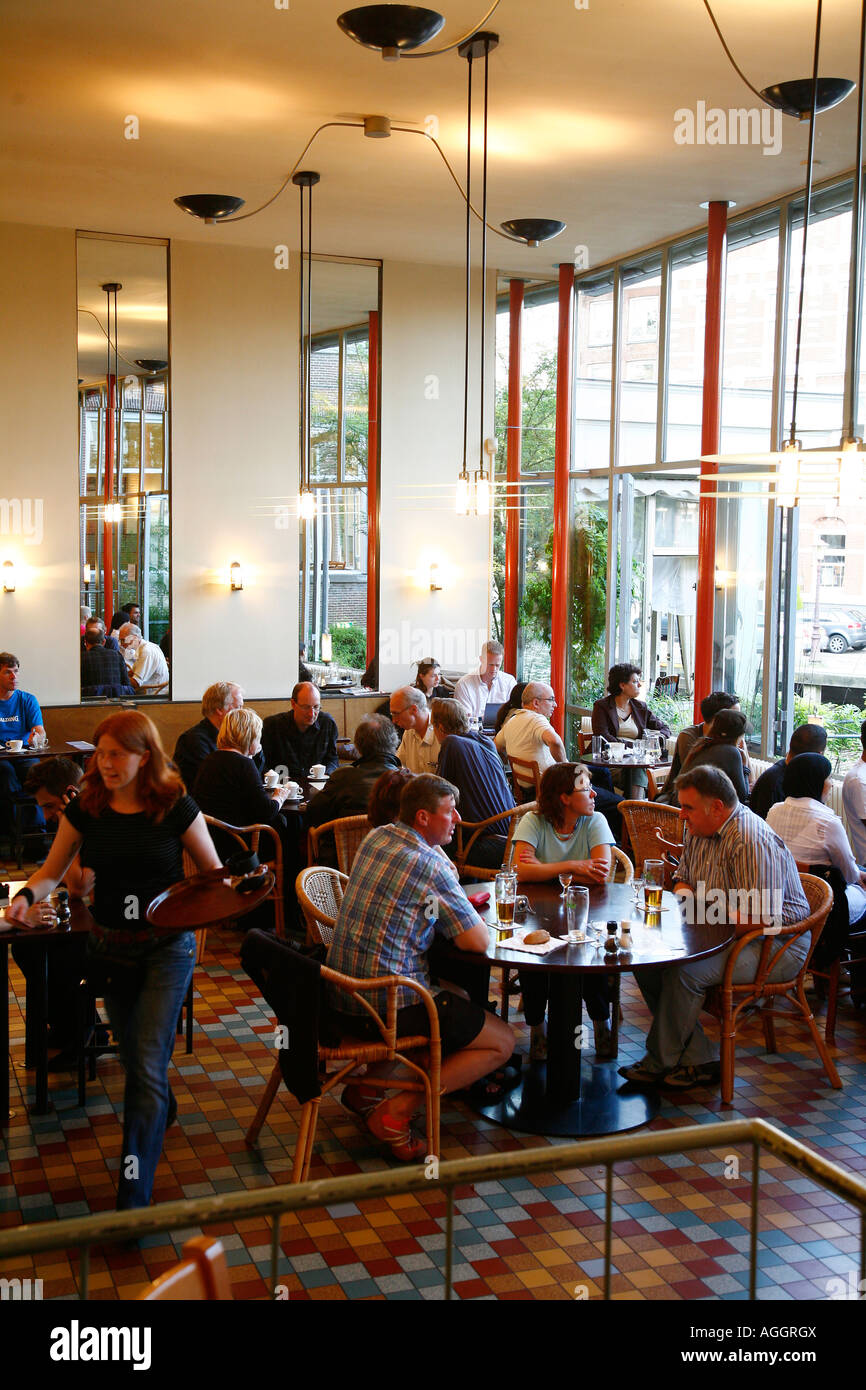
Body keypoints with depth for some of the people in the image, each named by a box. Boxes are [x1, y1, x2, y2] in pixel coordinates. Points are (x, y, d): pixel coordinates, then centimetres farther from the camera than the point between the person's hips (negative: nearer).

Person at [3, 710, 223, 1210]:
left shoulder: (175, 806, -12)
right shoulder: (87, 808, -4)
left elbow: (214, 872, -2)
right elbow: (53, 870, 5)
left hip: (167, 948, -4)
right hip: (110, 946, 4)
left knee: (148, 1065, -10)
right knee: (134, 1054, 19)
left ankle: (134, 1195, -6)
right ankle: (163, 1108, 52)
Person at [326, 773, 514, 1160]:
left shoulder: (376, 837, 8)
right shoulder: (432, 865, -17)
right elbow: (478, 942, -17)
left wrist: (454, 910, 10)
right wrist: (471, 919, 6)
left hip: (341, 994, 9)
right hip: (388, 1005, -9)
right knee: (502, 1042, 3)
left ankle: (367, 1088, 24)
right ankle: (397, 1112, -6)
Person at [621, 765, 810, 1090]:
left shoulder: (752, 841, -23)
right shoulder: (697, 830, 7)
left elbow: (760, 919, -28)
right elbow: (683, 878, 25)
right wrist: (683, 896, 1)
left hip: (775, 947, -10)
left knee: (683, 971, -29)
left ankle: (660, 1062, -7)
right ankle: (698, 1060, -6)